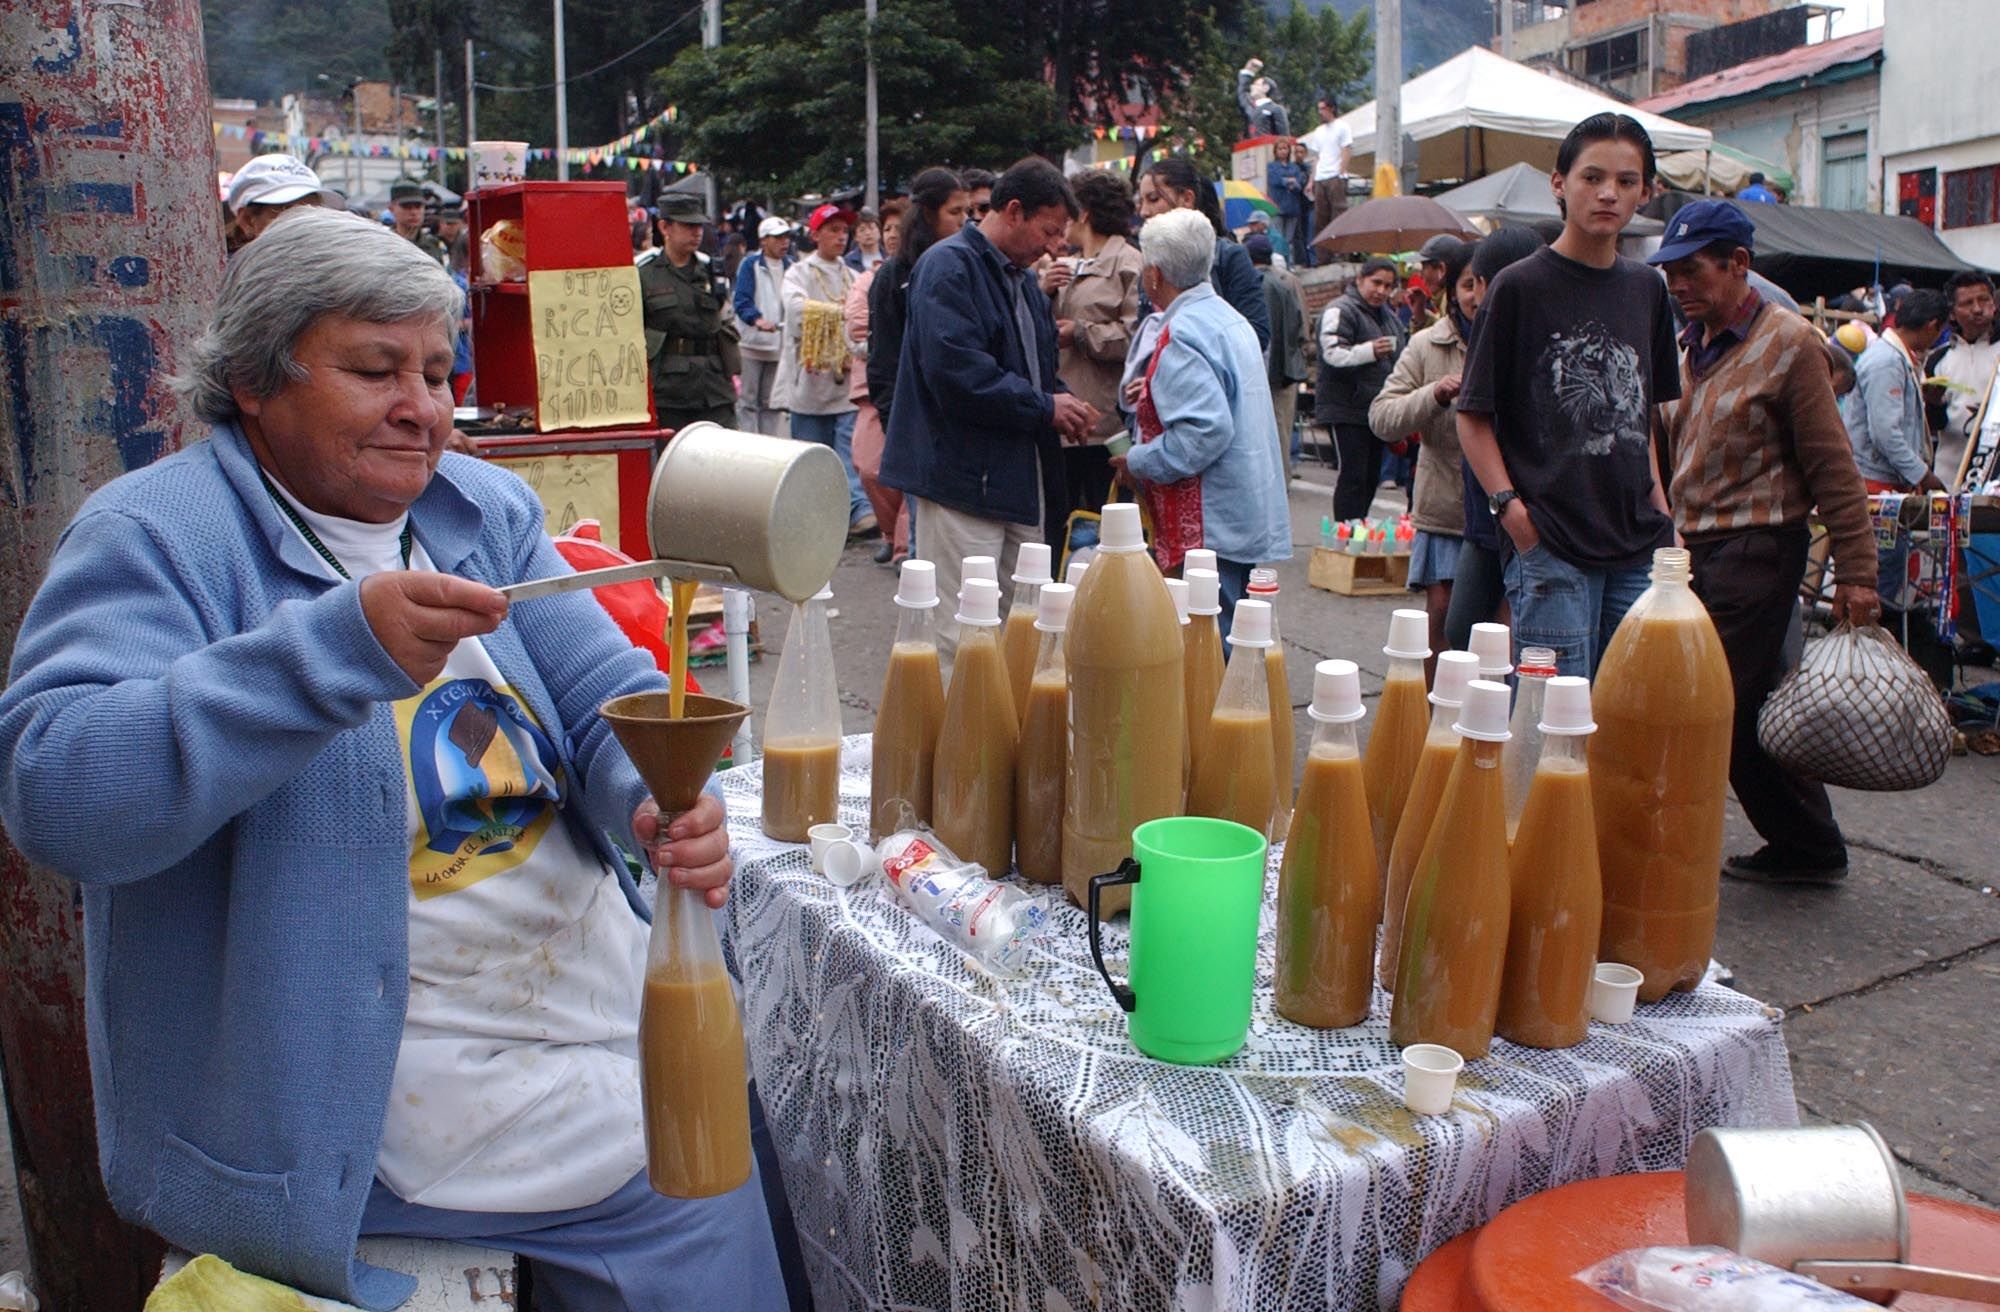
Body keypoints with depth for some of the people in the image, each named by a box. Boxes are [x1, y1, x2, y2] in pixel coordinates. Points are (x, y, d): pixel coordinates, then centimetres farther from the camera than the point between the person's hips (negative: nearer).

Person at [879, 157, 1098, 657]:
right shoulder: (948, 267, -11)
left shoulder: (1019, 275, 19)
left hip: (1022, 477, 10)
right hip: (963, 478, -9)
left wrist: (1062, 399, 5)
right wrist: (1045, 408, -16)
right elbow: (955, 370, -23)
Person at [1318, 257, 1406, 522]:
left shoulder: (1389, 316, 21)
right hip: (1348, 409, -9)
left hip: (1376, 409, 9)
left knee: (1371, 477, 10)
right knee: (1353, 477, -11)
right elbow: (1333, 353, -22)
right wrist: (1370, 351, -33)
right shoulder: (1341, 310, -8)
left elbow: (1398, 363, 30)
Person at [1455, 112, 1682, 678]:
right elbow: (1473, 416, -5)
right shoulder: (1520, 286, -5)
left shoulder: (1647, 288, 12)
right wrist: (1510, 506, -15)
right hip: (1552, 547, -6)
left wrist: (1660, 507, 11)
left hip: (1639, 546, 6)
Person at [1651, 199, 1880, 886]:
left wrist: (1855, 573, -12)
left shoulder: (1789, 343, -8)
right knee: (1749, 710, 13)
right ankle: (1808, 848, 26)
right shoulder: (1689, 346, 13)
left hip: (1756, 550, -7)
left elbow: (1833, 466, -10)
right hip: (1695, 548, 7)